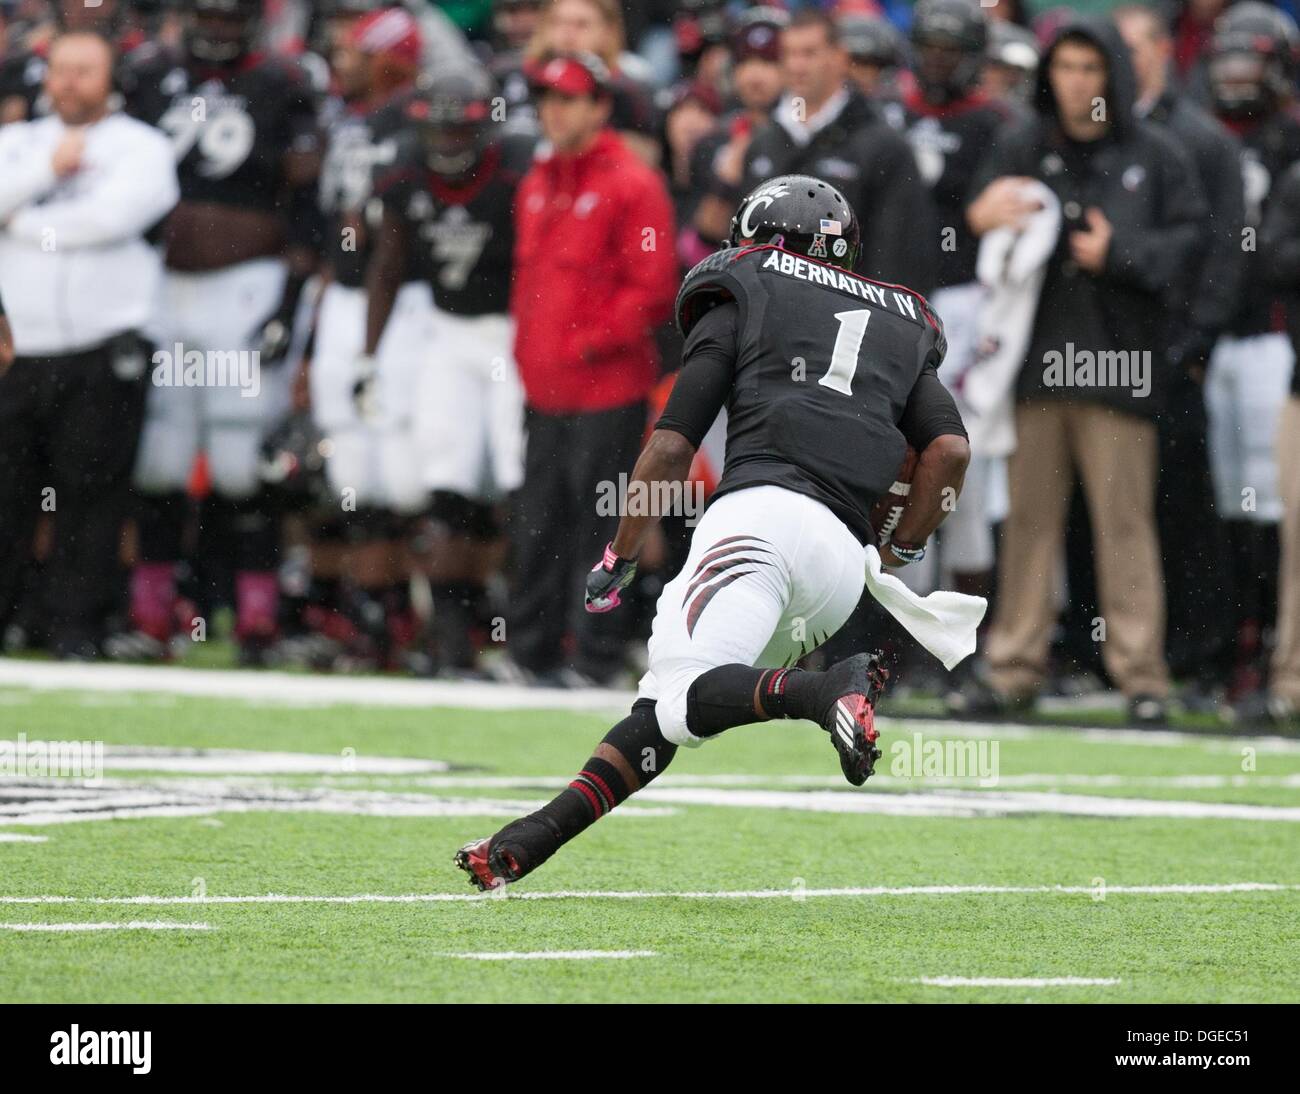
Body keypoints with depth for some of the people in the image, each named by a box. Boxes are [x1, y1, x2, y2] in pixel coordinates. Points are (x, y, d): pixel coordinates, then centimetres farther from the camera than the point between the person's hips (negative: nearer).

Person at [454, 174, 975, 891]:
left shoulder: (741, 299, 19)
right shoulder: (900, 326, 30)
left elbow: (672, 445, 12)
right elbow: (950, 448, 13)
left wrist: (618, 561, 20)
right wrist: (897, 555, 24)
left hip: (762, 510, -5)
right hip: (844, 560, 5)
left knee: (683, 696, -23)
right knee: (665, 712, 10)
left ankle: (830, 690, -46)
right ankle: (530, 842, 1)